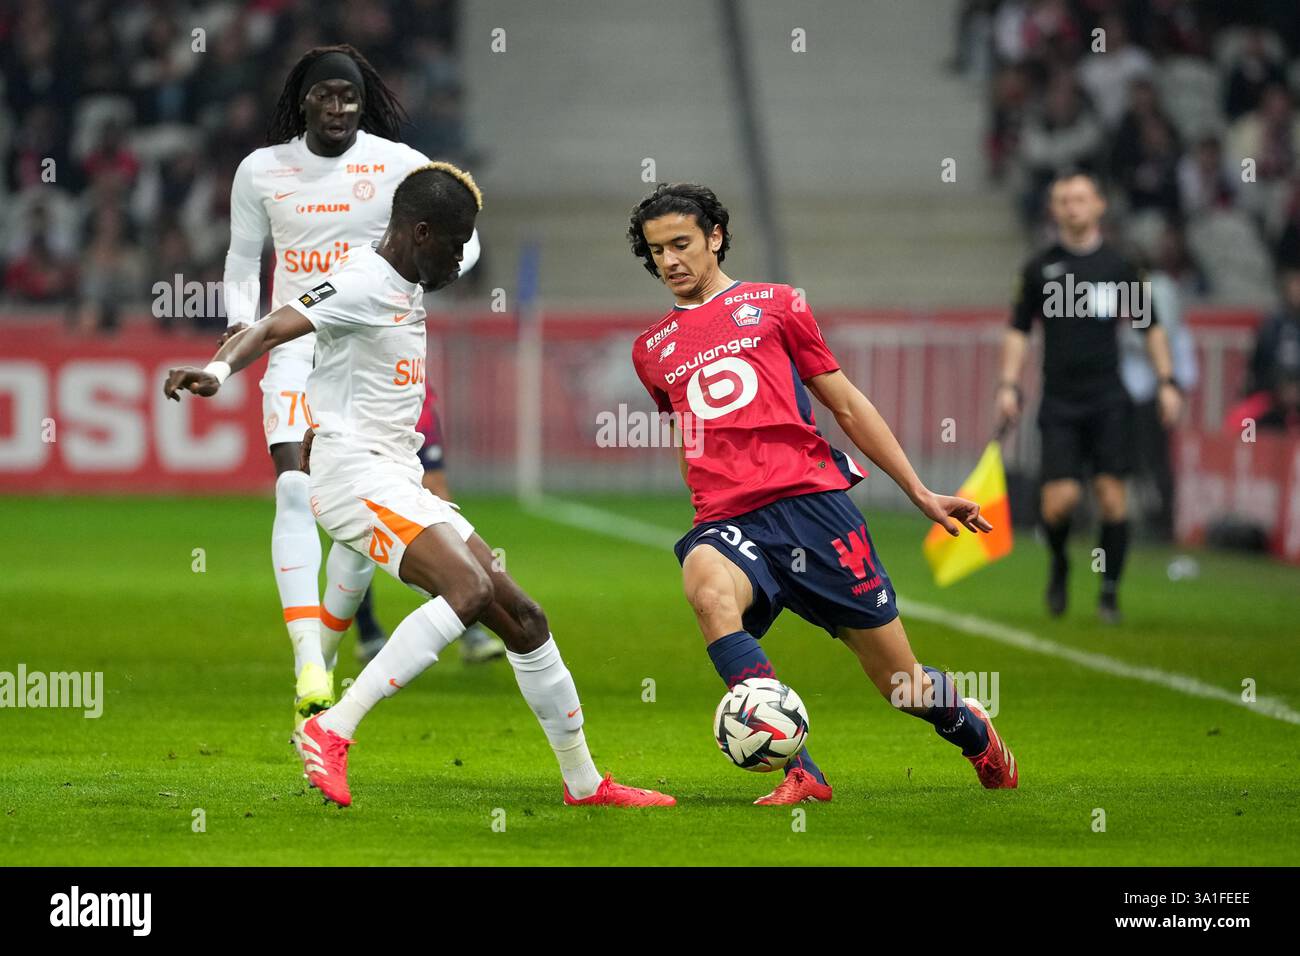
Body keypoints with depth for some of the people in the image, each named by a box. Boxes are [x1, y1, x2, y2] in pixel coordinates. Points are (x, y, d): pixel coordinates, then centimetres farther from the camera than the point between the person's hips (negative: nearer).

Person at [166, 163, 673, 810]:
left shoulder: (406, 290, 17)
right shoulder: (364, 283, -12)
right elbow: (274, 328, -26)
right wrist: (220, 368, -45)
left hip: (401, 486, 10)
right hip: (356, 478, -10)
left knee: (520, 616, 9)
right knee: (471, 589, -29)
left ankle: (584, 782, 20)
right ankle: (331, 732, -29)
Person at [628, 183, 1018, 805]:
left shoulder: (774, 305, 11)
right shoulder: (651, 349, 19)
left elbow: (846, 405, 14)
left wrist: (920, 493, 12)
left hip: (812, 499, -1)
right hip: (727, 520, 1)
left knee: (903, 686, 0)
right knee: (707, 588, -37)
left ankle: (972, 729, 38)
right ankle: (798, 773, -38)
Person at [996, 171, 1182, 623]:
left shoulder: (1118, 266, 5)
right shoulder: (1040, 268, 5)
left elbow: (1151, 326, 13)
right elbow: (1018, 329, 11)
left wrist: (1166, 381, 5)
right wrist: (1009, 385, 1)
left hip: (1107, 399, 0)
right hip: (1059, 401, 0)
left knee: (1112, 493, -7)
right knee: (1060, 498, -10)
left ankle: (1109, 592, 4)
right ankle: (1059, 565, 20)